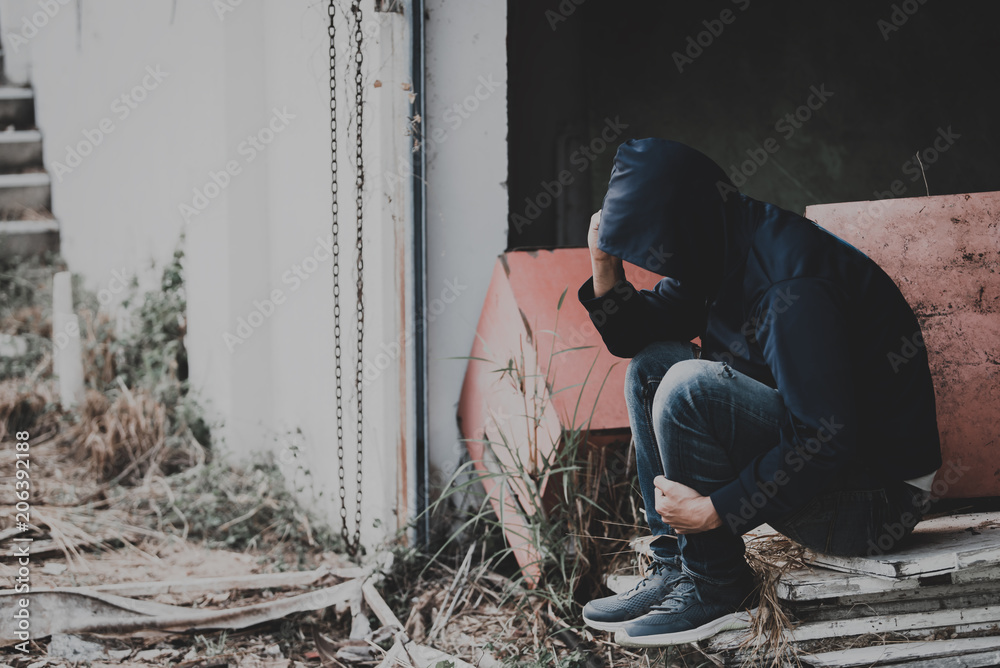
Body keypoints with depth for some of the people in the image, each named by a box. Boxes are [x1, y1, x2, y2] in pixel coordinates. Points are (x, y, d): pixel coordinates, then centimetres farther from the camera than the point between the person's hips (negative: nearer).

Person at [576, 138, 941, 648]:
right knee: (651, 366, 8)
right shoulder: (721, 253, 2)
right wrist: (606, 266, -4)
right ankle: (674, 567, 4)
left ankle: (716, 589, -11)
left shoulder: (792, 284, -27)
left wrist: (714, 509, -23)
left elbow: (827, 441, -29)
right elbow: (638, 334, 15)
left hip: (875, 498, -10)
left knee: (688, 385, -26)